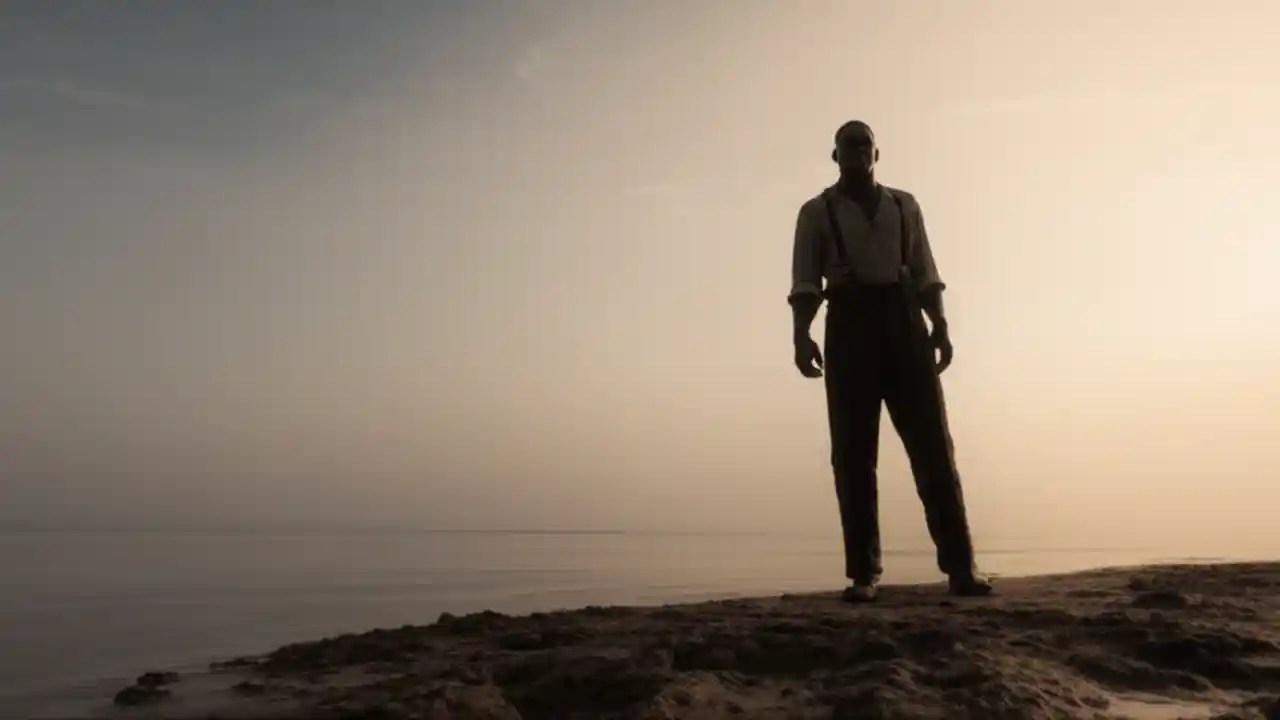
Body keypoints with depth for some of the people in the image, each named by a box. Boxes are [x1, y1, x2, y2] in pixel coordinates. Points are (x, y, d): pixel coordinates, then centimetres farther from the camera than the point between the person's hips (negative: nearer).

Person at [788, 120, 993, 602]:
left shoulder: (904, 205, 20)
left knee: (931, 441, -6)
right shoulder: (817, 211, 12)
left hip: (903, 322, 2)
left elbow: (924, 273, 14)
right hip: (849, 325, -2)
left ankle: (960, 566, -7)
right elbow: (805, 282, 2)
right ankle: (863, 574, -2)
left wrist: (940, 326, -2)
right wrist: (801, 335, -15)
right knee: (852, 452, -4)